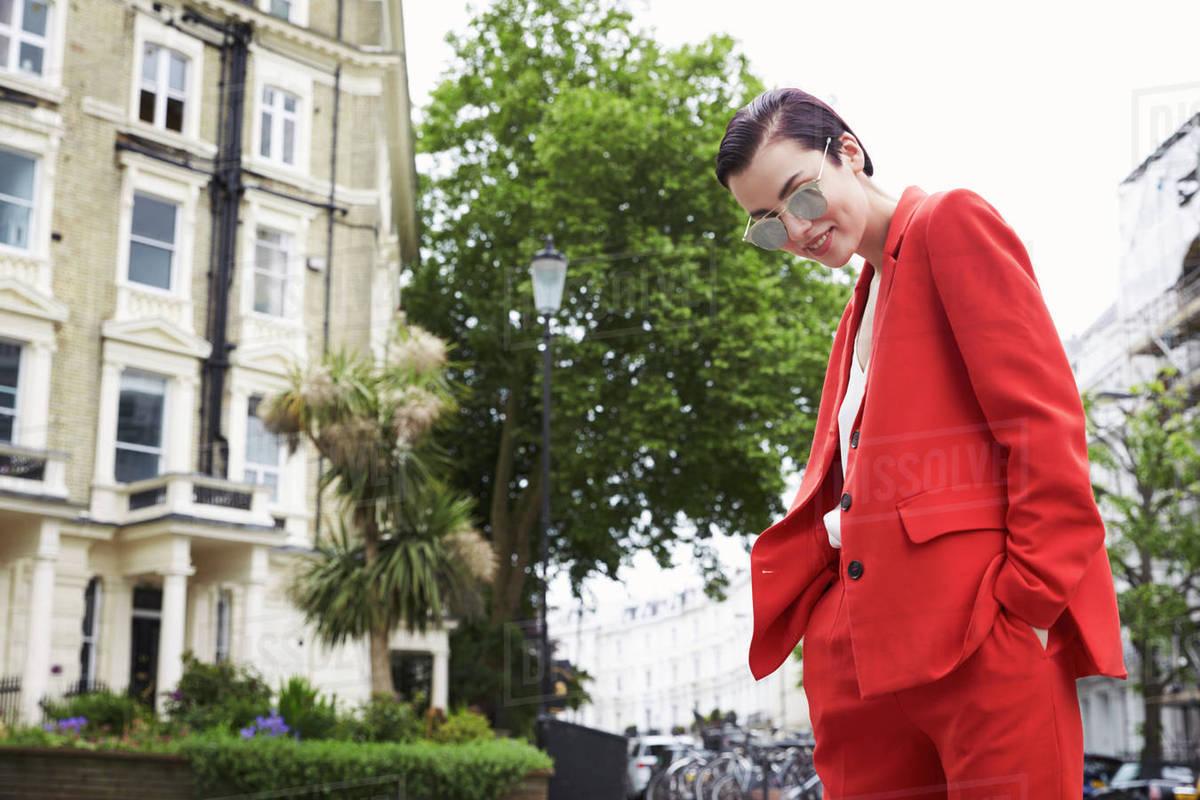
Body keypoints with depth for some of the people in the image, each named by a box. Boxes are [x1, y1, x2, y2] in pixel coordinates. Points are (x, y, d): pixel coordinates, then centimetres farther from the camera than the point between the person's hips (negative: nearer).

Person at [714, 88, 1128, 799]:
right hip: (862, 653, 8)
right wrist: (805, 608, 10)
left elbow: (1044, 420, -8)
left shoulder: (952, 222, 3)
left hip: (985, 633, -7)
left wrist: (1031, 600, -15)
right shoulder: (863, 303, 28)